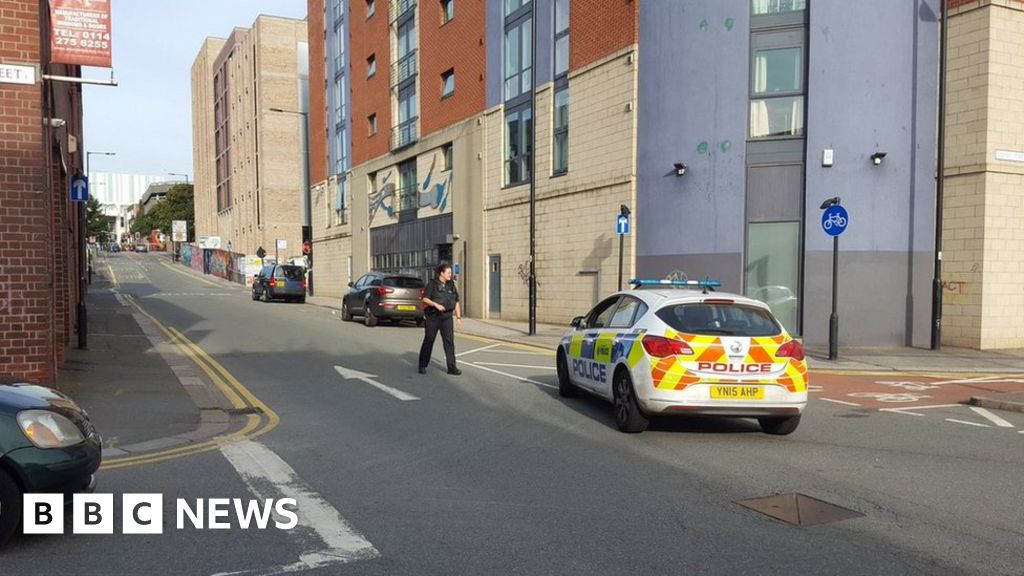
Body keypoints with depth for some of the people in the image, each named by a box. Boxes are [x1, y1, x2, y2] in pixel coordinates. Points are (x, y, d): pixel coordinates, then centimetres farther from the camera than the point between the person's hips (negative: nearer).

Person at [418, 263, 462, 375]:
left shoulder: (451, 285, 8)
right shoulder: (432, 284, -6)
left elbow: (456, 302, 11)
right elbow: (425, 299, -10)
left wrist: (458, 317, 5)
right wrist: (436, 304, -26)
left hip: (447, 317, 3)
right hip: (432, 317, -3)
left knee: (449, 341, -6)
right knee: (428, 340, 5)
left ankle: (452, 367, -6)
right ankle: (422, 366, 19)